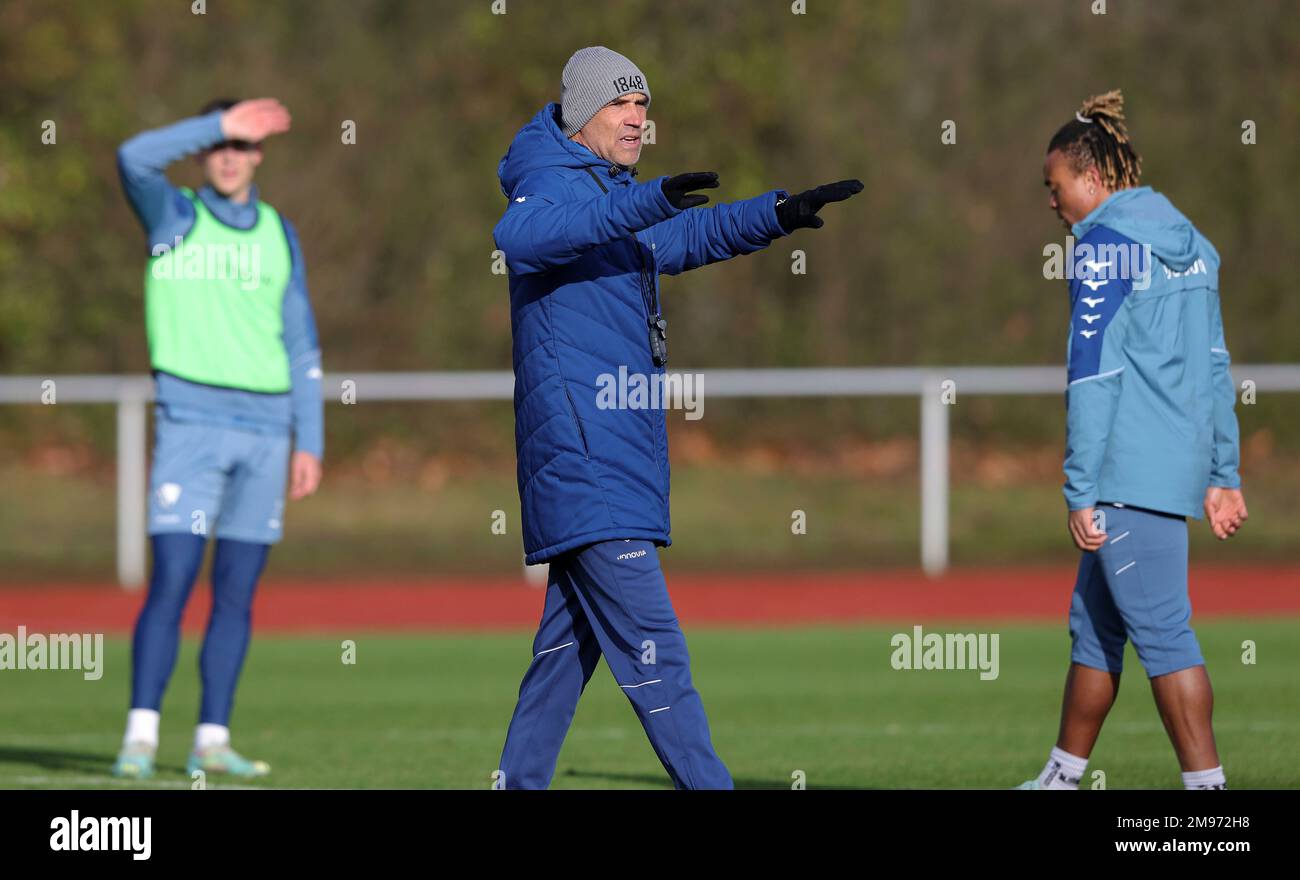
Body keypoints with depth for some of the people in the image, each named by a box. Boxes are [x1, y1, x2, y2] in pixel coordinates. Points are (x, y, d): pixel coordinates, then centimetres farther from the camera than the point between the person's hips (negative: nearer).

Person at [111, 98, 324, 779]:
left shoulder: (278, 235, 14)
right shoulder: (174, 217, 5)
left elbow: (301, 346, 16)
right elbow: (134, 158, -17)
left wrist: (310, 441, 10)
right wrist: (221, 122, -17)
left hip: (265, 426, 4)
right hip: (191, 419, -4)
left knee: (238, 591, 3)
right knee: (171, 581, -12)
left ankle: (212, 741, 6)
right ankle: (140, 737, -13)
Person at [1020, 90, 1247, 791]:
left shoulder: (1105, 244, -10)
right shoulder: (1188, 241, 16)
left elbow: (1092, 374, -14)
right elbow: (1215, 367, 18)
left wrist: (1081, 491, -14)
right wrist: (1223, 475, 21)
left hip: (1128, 471, -9)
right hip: (1182, 463, 9)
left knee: (1161, 630, -9)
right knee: (1093, 621, 16)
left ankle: (1206, 785, -12)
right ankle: (1064, 775, 23)